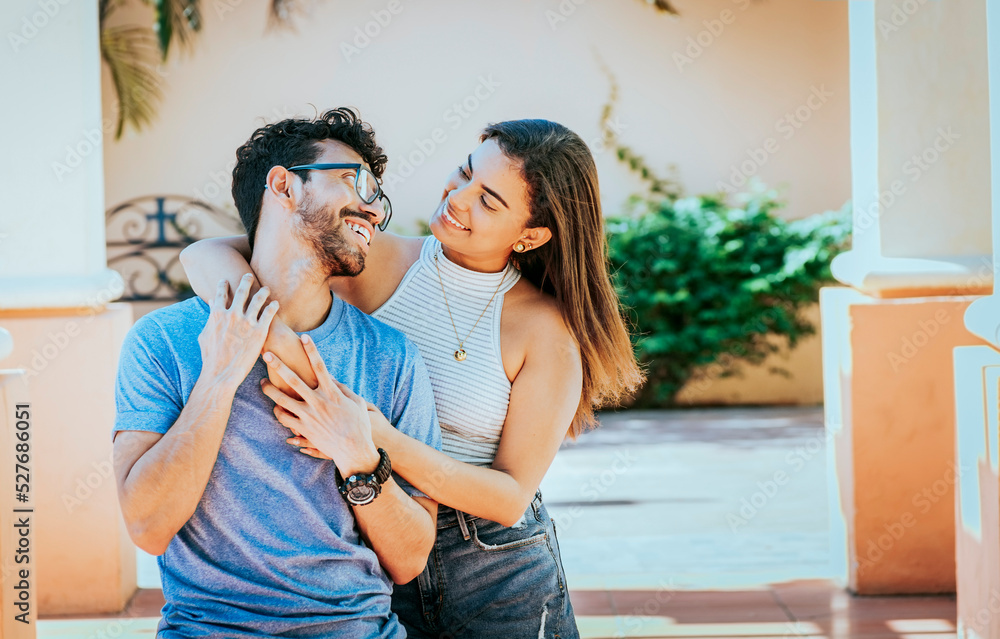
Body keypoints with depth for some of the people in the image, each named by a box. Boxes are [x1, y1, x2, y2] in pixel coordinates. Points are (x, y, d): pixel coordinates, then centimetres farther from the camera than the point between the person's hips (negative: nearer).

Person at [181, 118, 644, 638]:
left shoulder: (549, 328, -11)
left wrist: (386, 443, -27)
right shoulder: (376, 260, -7)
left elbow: (511, 496, -13)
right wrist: (277, 338, -32)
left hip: (500, 579, -1)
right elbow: (206, 256, -14)